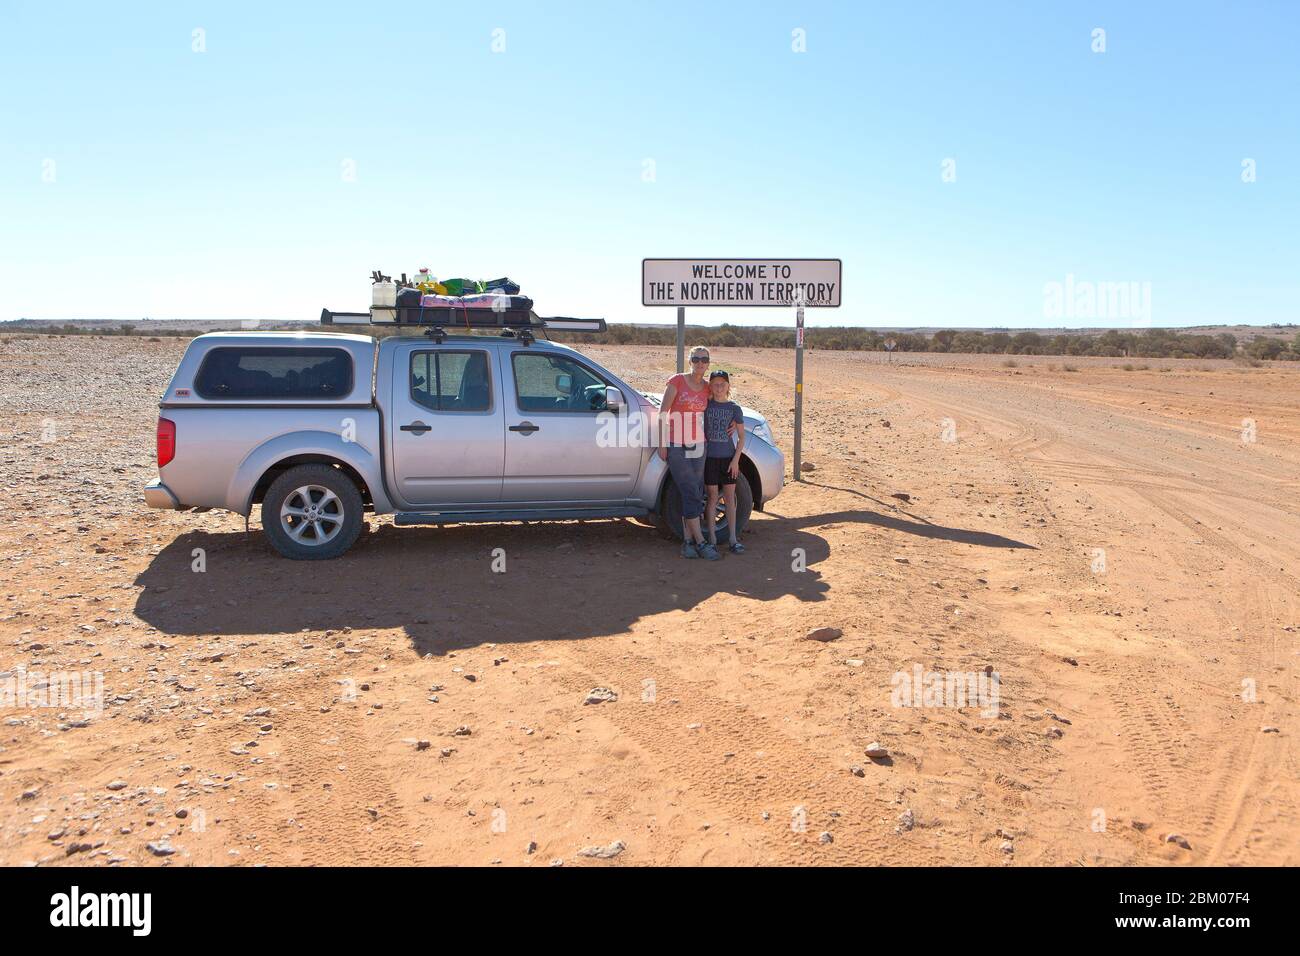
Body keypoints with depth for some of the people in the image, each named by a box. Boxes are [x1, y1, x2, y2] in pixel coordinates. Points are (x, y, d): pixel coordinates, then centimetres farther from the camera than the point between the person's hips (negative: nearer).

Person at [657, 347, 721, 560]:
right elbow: (662, 412, -5)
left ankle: (687, 540, 11)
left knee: (694, 495, 4)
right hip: (676, 447, -5)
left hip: (698, 446, 5)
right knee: (690, 494, -7)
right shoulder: (677, 381, -4)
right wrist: (662, 443, -9)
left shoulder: (707, 388, 8)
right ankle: (700, 542, -2)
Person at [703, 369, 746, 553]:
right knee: (712, 497, 3)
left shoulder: (734, 409, 1)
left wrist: (736, 459, -5)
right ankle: (712, 539, 10)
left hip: (728, 457, 1)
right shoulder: (705, 405, 0)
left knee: (730, 497, 4)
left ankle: (732, 539, 8)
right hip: (710, 457, -1)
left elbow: (741, 437, 2)